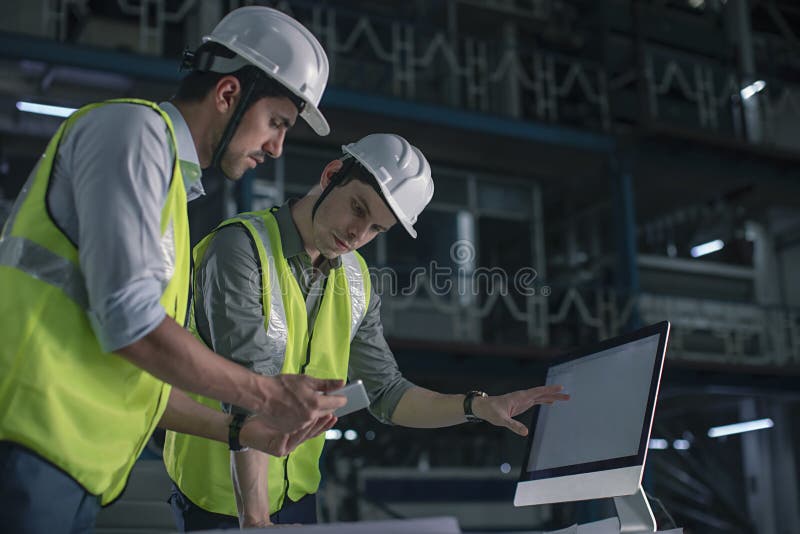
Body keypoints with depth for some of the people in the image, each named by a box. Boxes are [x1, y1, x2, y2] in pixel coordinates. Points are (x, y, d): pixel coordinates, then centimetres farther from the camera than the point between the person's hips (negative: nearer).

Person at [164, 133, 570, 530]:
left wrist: (478, 407, -6)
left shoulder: (355, 281, 2)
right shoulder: (242, 248, -19)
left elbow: (386, 393, 7)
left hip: (297, 494, 6)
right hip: (223, 498, -6)